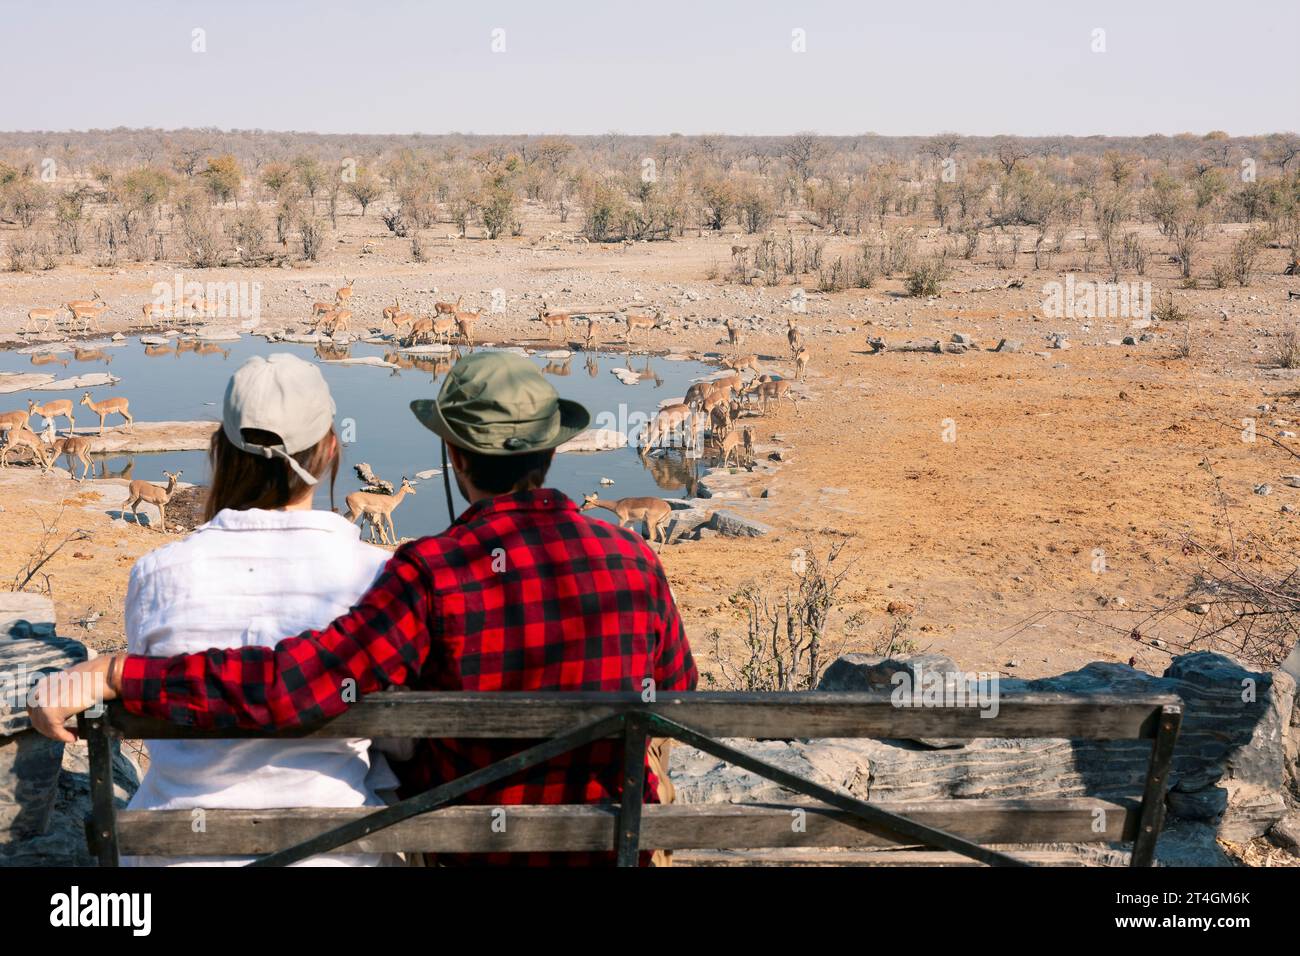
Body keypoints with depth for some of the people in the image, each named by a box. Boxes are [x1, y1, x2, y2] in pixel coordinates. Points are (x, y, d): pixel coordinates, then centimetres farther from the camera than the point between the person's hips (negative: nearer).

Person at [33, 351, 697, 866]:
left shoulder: (431, 575, -23)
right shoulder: (631, 560, -13)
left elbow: (295, 685, -31)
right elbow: (675, 689, 1)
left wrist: (114, 674, -27)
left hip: (466, 848, -1)